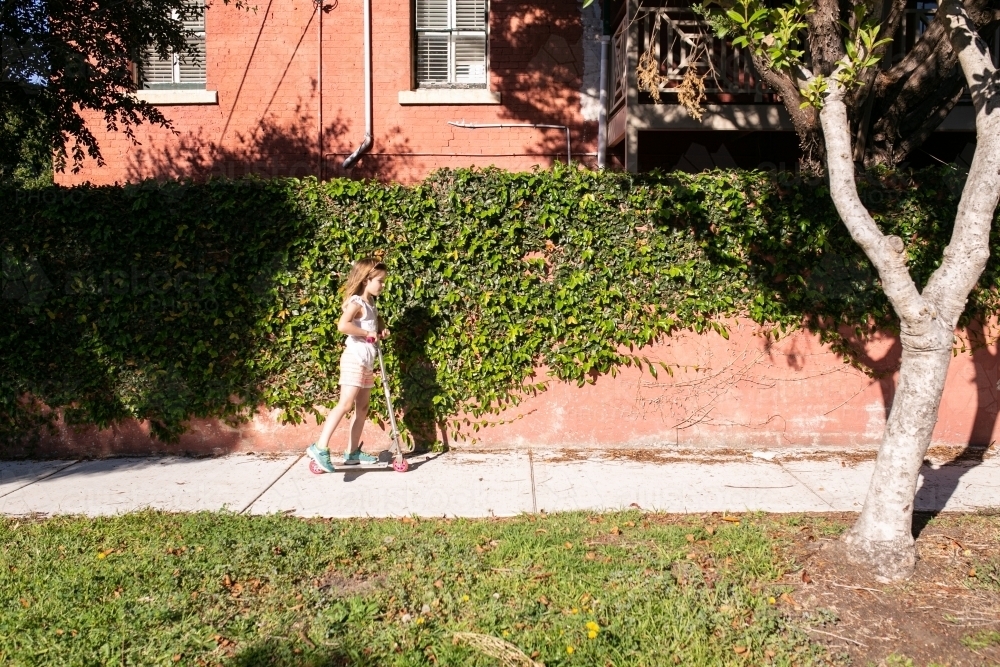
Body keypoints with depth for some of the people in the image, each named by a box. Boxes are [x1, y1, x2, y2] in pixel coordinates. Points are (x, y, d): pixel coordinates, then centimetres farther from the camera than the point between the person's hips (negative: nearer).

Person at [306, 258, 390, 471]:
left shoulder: (371, 304, 14)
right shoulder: (356, 303, -12)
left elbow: (376, 323, 34)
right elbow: (342, 325, -30)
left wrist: (382, 330, 10)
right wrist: (367, 333, -20)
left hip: (367, 361, 10)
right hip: (355, 359, -10)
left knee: (362, 408, 10)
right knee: (345, 404, -17)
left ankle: (353, 452, 16)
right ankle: (320, 447, -19)